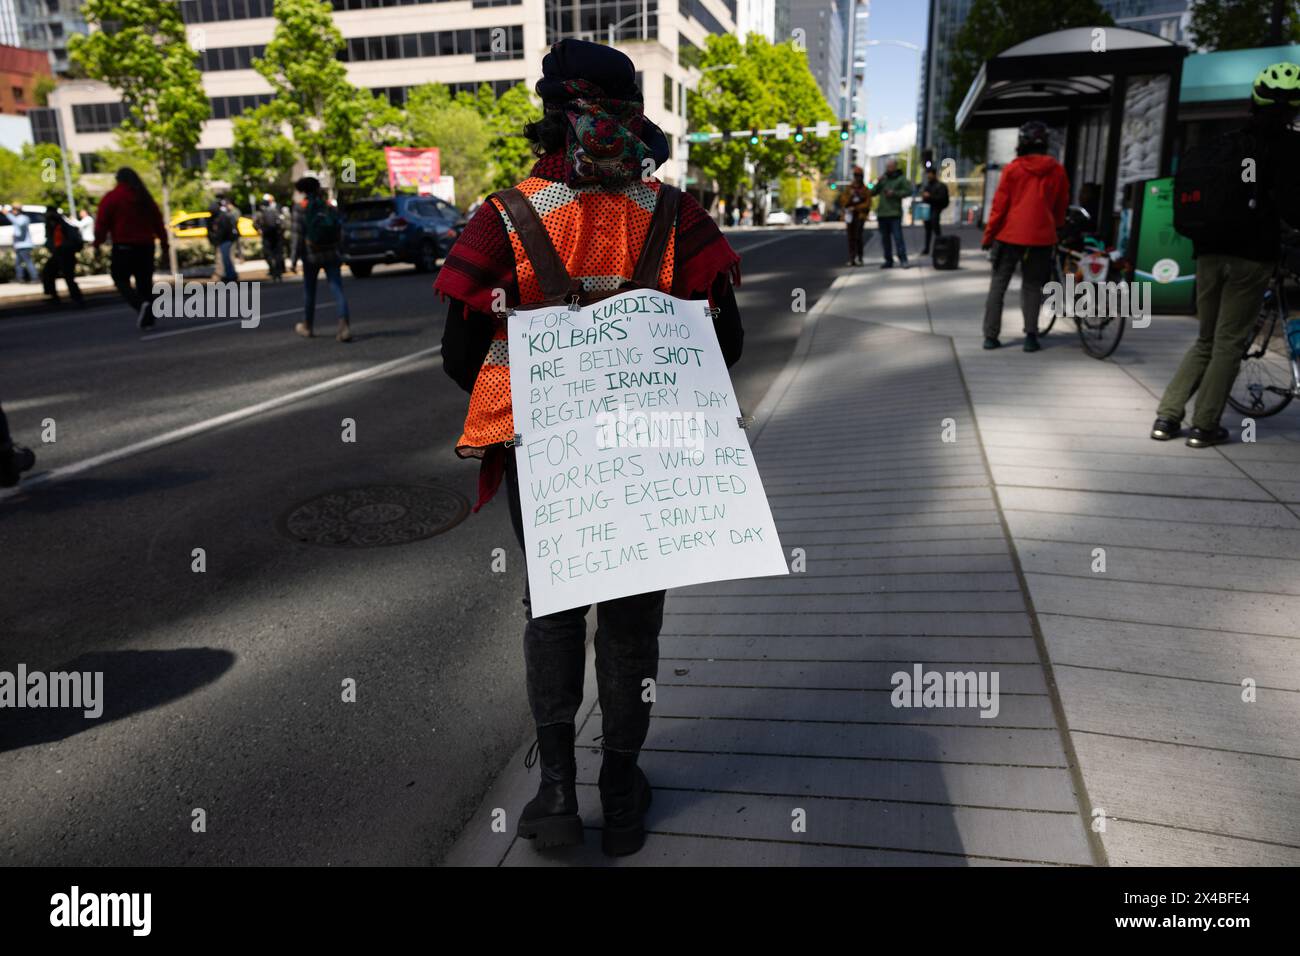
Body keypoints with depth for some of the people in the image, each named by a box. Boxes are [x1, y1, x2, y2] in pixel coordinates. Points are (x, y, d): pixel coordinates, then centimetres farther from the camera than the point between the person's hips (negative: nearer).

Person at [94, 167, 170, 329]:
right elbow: (158, 223, 12)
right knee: (145, 283, 10)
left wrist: (97, 243, 2)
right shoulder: (145, 198, 11)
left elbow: (102, 223, -8)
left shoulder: (111, 198, -4)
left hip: (123, 247, -4)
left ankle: (141, 305, -22)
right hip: (146, 246, 5)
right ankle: (148, 318, 6)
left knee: (122, 281, 3)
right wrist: (164, 245, 16)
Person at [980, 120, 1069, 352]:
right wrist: (1056, 228, 26)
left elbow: (999, 206, -5)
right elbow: (1061, 206, 10)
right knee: (1032, 286, 11)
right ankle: (1031, 336, 1)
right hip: (1041, 237, 2)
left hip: (1010, 235, -2)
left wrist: (988, 236, 2)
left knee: (998, 285, 6)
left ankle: (991, 336, 3)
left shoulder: (1012, 168, -5)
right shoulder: (1057, 171, 3)